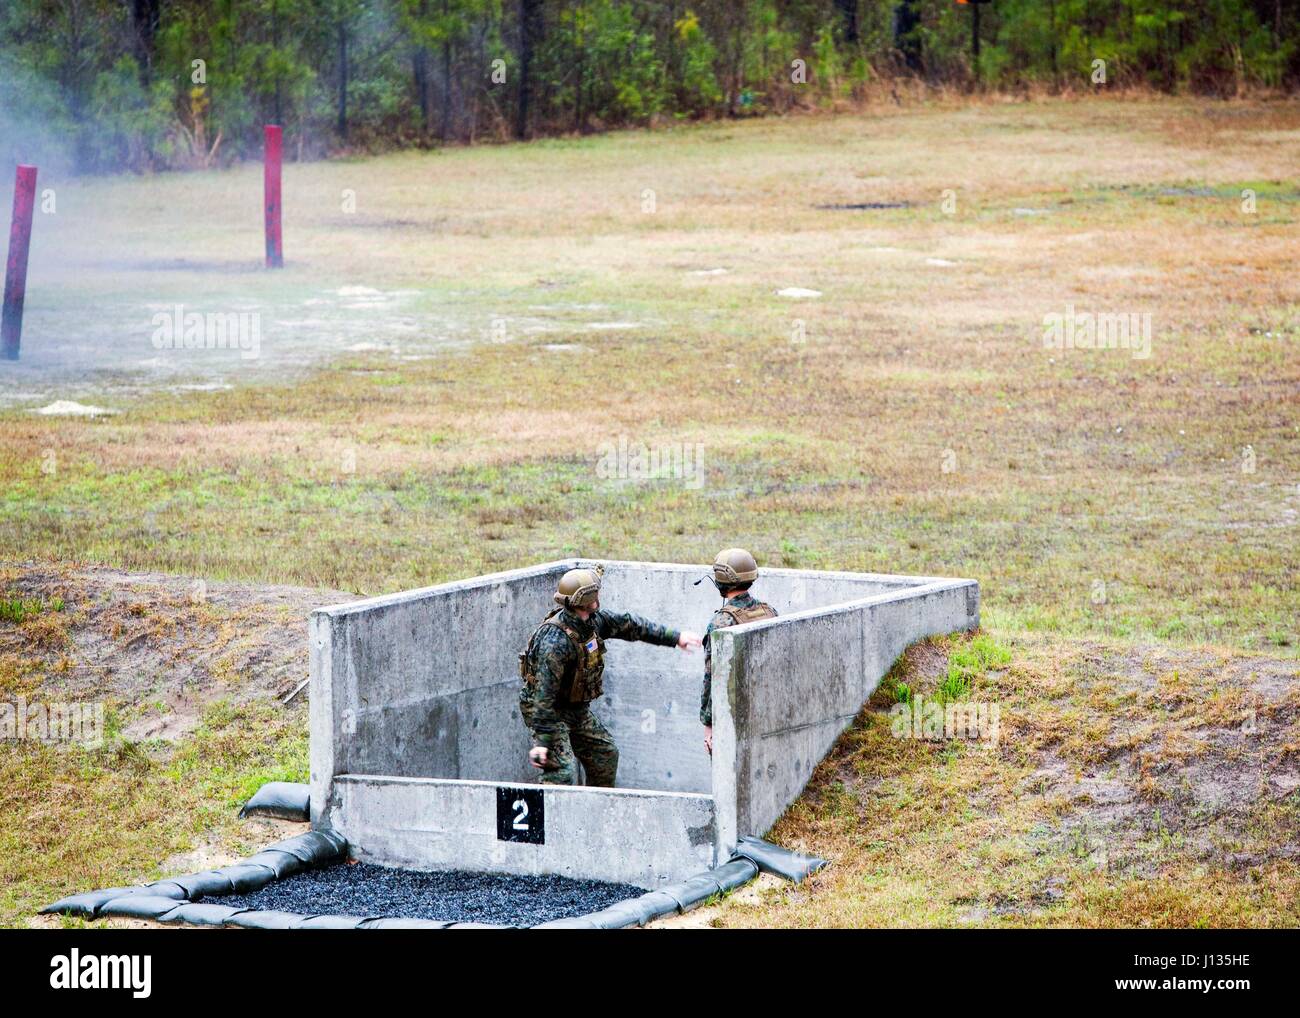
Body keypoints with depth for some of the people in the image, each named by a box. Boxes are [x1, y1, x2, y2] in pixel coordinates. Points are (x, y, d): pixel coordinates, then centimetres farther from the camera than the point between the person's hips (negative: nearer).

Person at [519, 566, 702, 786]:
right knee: (562, 772, -21)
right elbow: (544, 691, -33)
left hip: (577, 708, 9)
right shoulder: (555, 640, -32)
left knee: (605, 754, 19)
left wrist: (675, 638, 16)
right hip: (549, 710, -9)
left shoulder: (593, 619, -5)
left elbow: (628, 625, 10)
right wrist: (541, 741, -34)